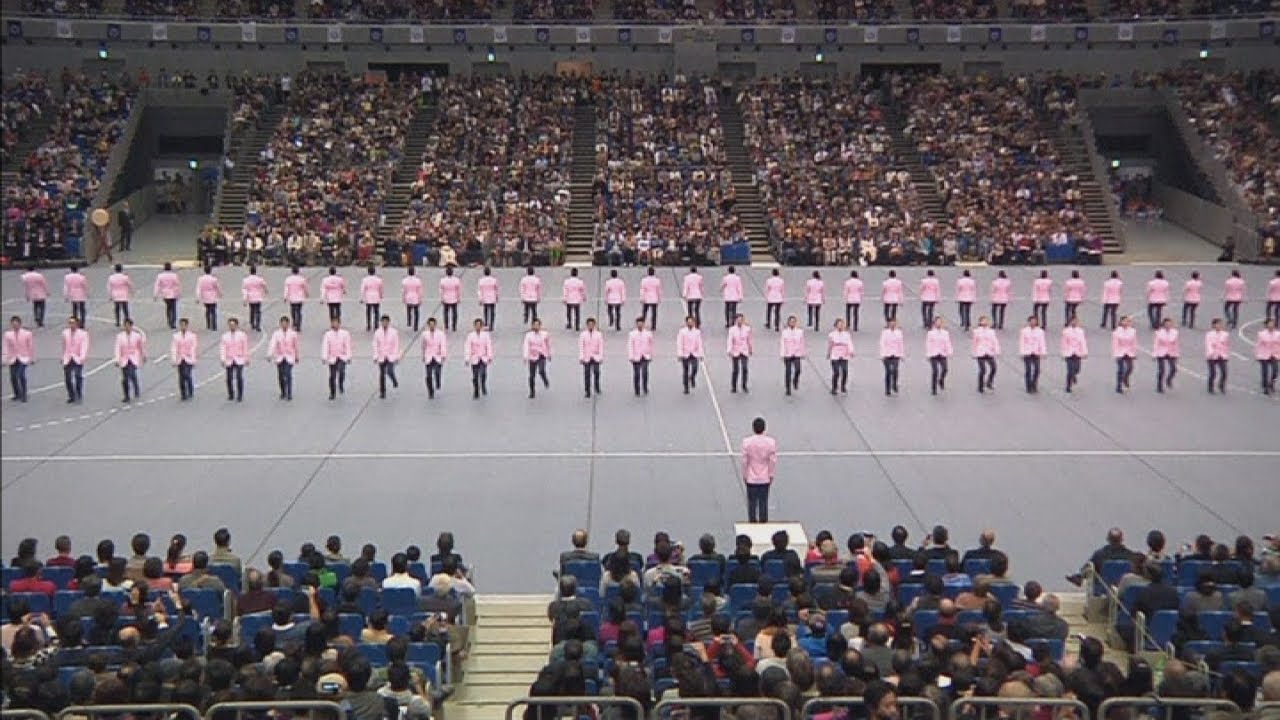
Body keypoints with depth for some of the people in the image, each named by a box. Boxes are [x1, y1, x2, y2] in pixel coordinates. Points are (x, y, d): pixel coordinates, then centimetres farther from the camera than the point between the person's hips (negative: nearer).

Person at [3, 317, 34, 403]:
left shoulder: (27, 333, -3)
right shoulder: (8, 334, 0)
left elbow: (31, 346, 4)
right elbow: (7, 347, 2)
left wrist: (32, 358, 7)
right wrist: (6, 359, -2)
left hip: (23, 358, -3)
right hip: (13, 359, 3)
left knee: (21, 375, -17)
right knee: (13, 377, 3)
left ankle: (23, 396, -2)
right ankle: (17, 394, 26)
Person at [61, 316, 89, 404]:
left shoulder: (83, 334, -5)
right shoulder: (65, 333, 6)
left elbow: (84, 347, -12)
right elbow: (64, 346, 16)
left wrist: (82, 358, -24)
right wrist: (63, 357, 18)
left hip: (77, 359, -3)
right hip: (67, 359, 3)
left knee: (78, 376, -14)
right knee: (67, 378, 1)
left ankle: (79, 396, -2)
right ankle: (71, 397, 15)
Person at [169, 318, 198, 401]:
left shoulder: (192, 336, 2)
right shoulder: (176, 336, 6)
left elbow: (193, 348, 1)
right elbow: (173, 348, 3)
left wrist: (193, 360, -6)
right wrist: (173, 360, -5)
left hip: (188, 359, -2)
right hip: (180, 360, 2)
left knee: (187, 375, -14)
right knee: (181, 378, 1)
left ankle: (190, 393, 3)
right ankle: (183, 395, 8)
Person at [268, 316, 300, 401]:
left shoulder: (293, 334, 0)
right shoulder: (276, 334, 0)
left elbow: (295, 346, 9)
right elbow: (272, 344, -11)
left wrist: (297, 357, 16)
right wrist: (269, 355, -24)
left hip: (289, 358, -2)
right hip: (279, 358, 2)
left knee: (288, 375, -13)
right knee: (281, 376, 6)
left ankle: (289, 394, -10)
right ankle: (283, 393, 21)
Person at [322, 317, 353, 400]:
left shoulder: (345, 333, 1)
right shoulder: (328, 334, -1)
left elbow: (348, 346, 2)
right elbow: (325, 346, -7)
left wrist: (349, 357, -3)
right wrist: (324, 357, -16)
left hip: (342, 357, -1)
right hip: (332, 358, 1)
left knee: (341, 371, -24)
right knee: (332, 376, 2)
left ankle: (341, 386, 2)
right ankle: (332, 394, 13)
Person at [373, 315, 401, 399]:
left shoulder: (394, 332, -2)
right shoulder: (377, 332, 1)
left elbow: (396, 345, -1)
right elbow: (375, 345, 2)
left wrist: (397, 357, -4)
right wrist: (375, 356, -3)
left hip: (391, 357, -2)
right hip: (381, 357, 2)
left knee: (390, 372, -18)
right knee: (382, 374, 4)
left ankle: (394, 381, 16)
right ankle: (382, 392, 12)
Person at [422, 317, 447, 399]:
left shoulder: (440, 333, -1)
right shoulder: (425, 334, 6)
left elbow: (443, 345, -9)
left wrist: (443, 356, -21)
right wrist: (423, 356, 25)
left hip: (438, 357, -2)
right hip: (428, 358, 2)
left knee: (437, 372, -20)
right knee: (429, 376, -5)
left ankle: (437, 385, 13)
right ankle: (430, 393, 8)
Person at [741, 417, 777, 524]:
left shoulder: (747, 442, -13)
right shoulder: (771, 442, -10)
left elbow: (745, 460, -7)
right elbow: (773, 460, -5)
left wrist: (744, 475, 5)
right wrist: (771, 475, 7)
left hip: (751, 478, -1)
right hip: (765, 478, 1)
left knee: (752, 502, 9)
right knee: (764, 502, 9)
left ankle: (752, 522, 14)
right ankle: (763, 521, 14)